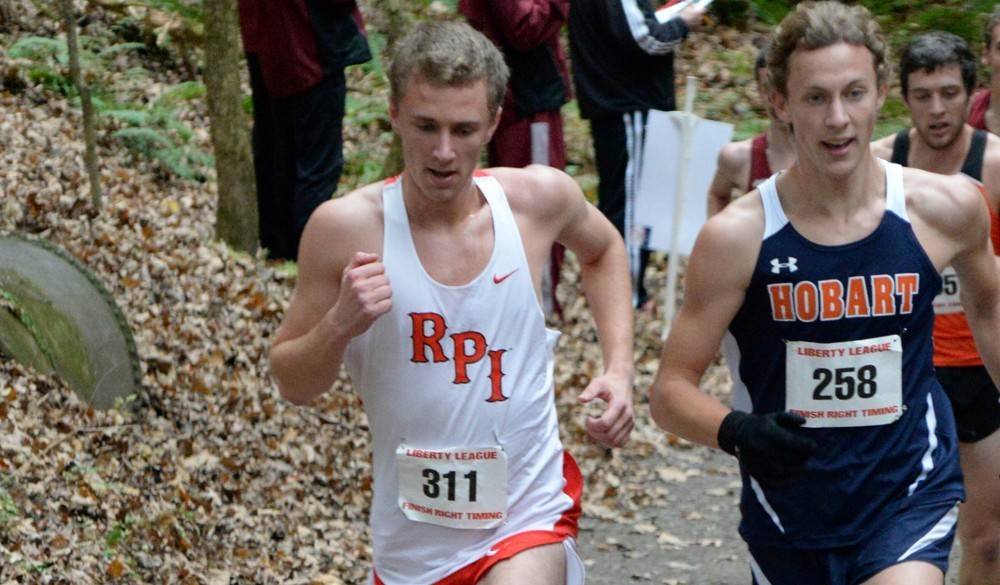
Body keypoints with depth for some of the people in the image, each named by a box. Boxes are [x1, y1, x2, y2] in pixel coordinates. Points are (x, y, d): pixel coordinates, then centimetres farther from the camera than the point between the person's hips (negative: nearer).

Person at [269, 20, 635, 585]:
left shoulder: (539, 197, -7)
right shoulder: (348, 227, -14)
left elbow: (603, 248, 17)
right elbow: (293, 385, -5)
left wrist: (619, 368, 5)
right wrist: (339, 326, -24)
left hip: (530, 514, -1)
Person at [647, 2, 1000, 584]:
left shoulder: (946, 208, -6)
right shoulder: (739, 235, -13)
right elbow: (670, 389, -10)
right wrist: (738, 432, -30)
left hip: (912, 495, -1)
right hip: (788, 511, 1)